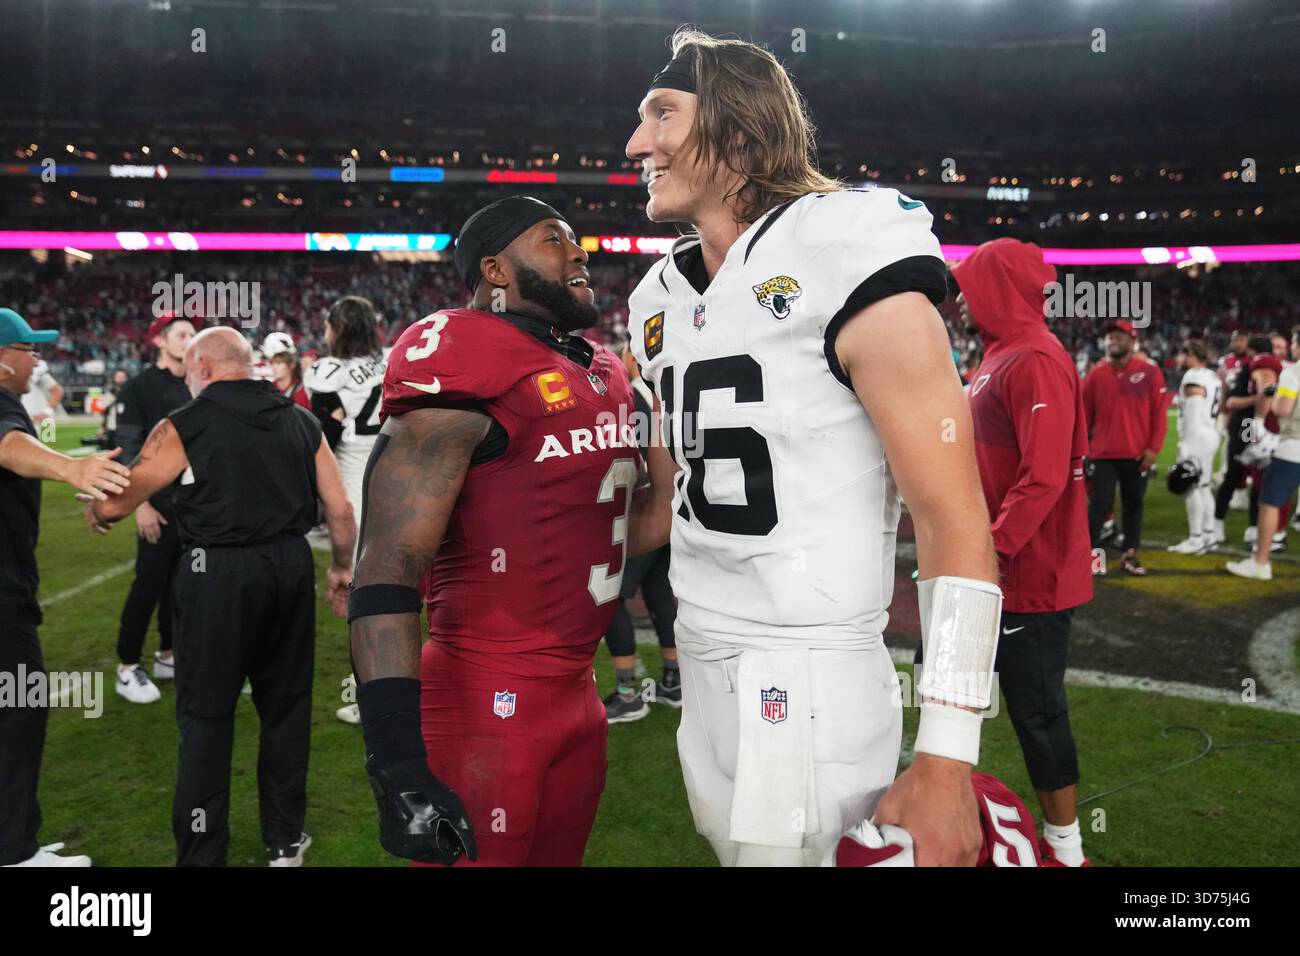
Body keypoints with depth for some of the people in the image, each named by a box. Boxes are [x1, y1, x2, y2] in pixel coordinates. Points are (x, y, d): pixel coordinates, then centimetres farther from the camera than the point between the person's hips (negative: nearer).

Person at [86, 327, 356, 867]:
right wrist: (342, 568, 19)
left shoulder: (184, 427, -6)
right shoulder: (299, 421, 5)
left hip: (217, 573, -4)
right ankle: (285, 839, 29)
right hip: (290, 566, 4)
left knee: (207, 717, 9)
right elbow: (340, 508, 4)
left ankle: (202, 854, 19)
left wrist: (95, 512, 21)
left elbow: (115, 503, -3)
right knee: (286, 704, 16)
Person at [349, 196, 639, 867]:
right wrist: (398, 768, -26)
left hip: (578, 694, 8)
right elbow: (389, 569, -22)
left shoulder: (604, 371, 12)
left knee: (562, 853, 21)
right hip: (490, 703, -8)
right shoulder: (463, 370, -15)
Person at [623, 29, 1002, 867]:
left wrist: (945, 761, -18)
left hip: (811, 681, -7)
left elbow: (955, 522, -15)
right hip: (702, 663, 7)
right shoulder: (664, 301, 9)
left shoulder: (844, 258, -13)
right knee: (736, 847, 18)